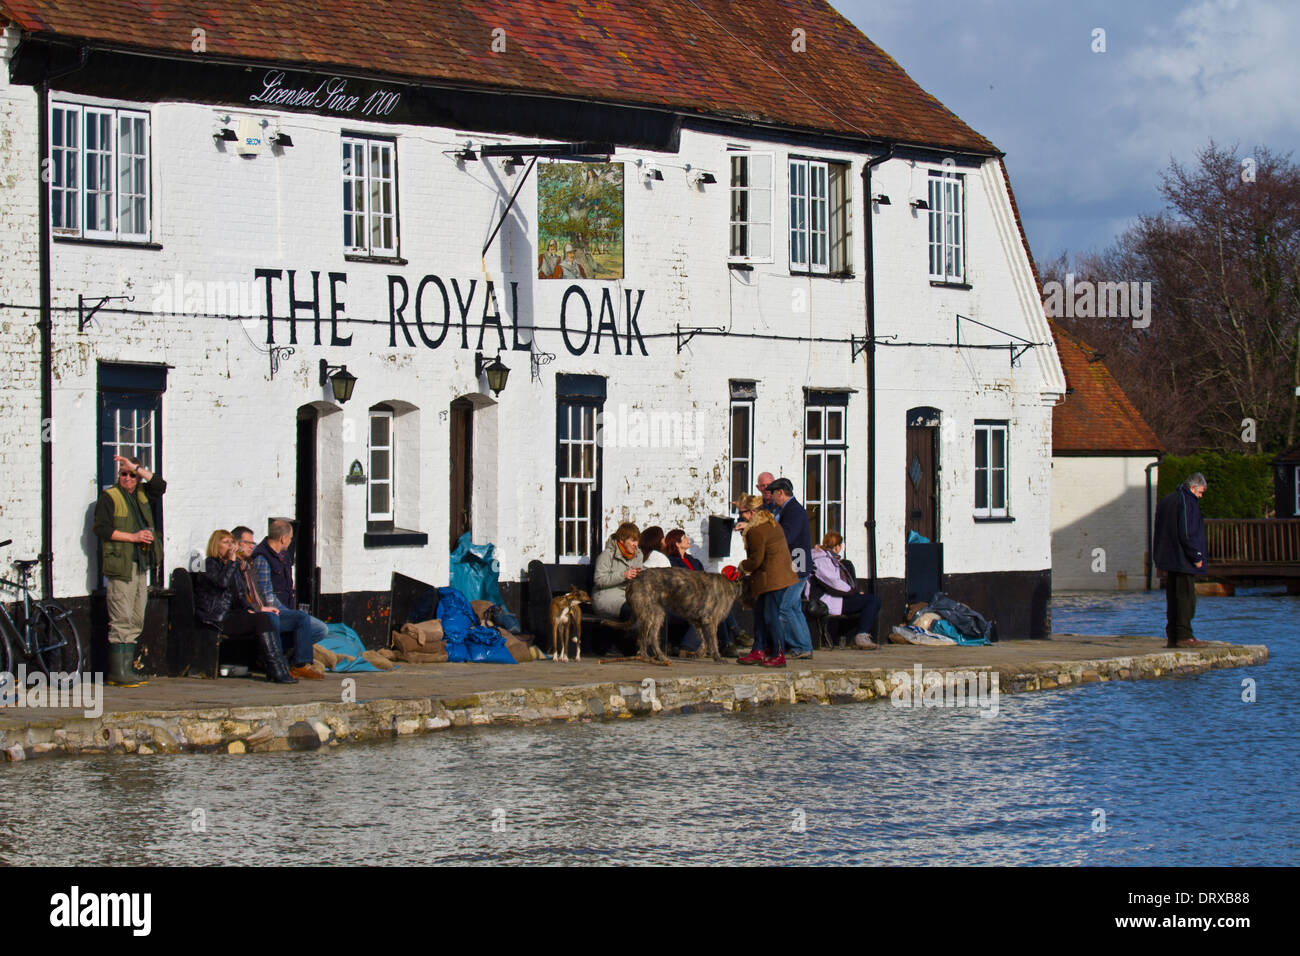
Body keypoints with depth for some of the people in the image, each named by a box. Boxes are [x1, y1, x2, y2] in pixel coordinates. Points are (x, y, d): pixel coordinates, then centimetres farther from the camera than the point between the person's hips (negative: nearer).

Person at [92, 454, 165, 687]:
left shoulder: (142, 494, 17)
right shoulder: (109, 497, -2)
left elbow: (159, 485, 2)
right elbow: (101, 528, -9)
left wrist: (137, 467, -4)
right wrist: (133, 537, -13)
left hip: (141, 565, 7)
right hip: (120, 567, -7)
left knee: (136, 621, 8)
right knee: (121, 620, -10)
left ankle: (127, 670, 12)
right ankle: (118, 673, -9)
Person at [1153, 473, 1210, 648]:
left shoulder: (1165, 500, 15)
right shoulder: (1186, 502, -14)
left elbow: (1159, 531, 18)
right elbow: (1186, 534, -20)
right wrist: (1196, 557, -13)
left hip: (1168, 560, 9)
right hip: (1183, 561, -9)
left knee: (1173, 598, 11)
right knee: (1186, 598, -5)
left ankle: (1171, 637, 12)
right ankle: (1184, 636, -6)